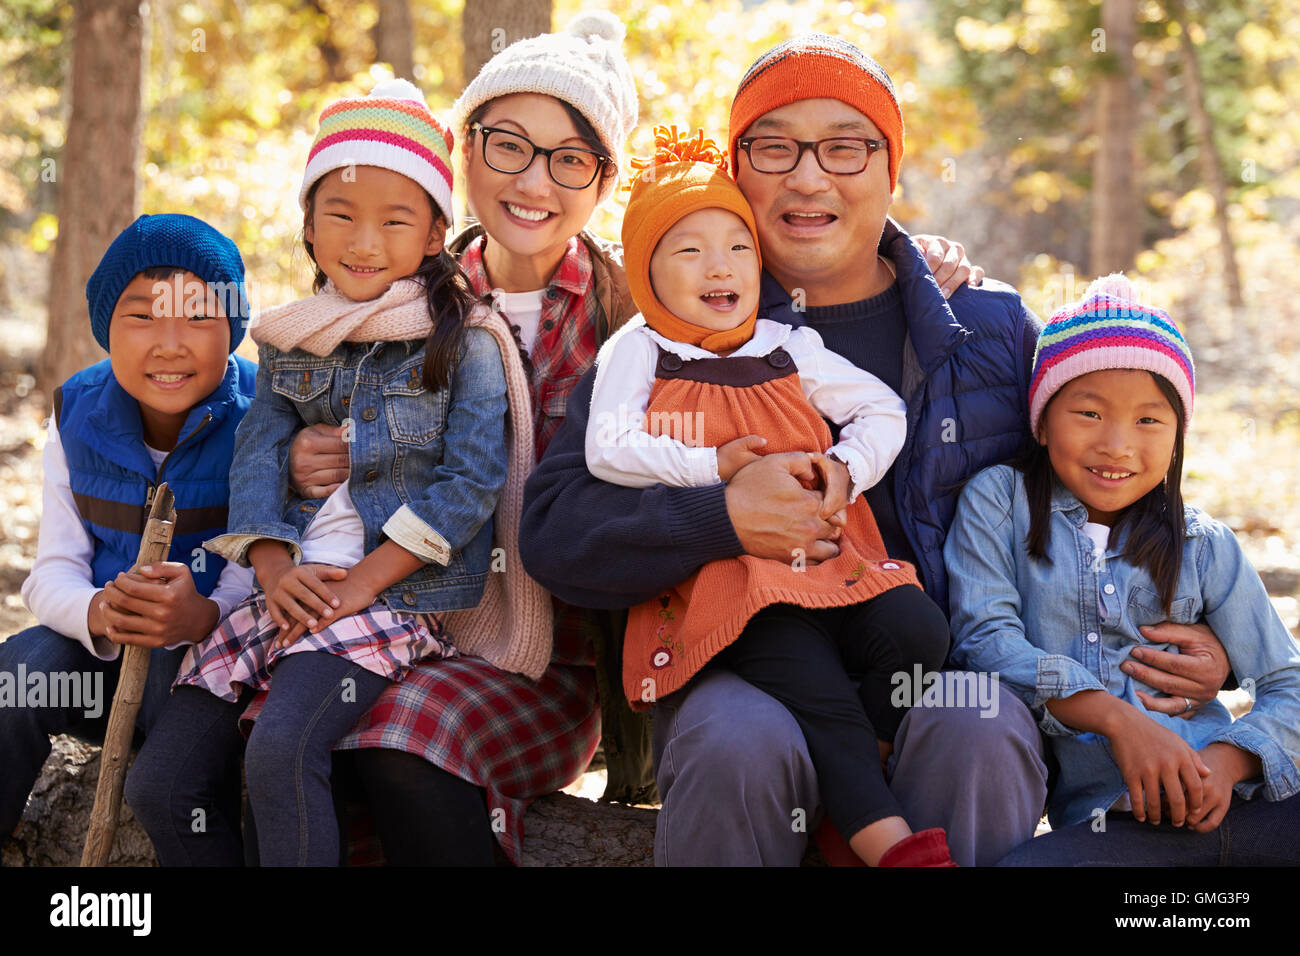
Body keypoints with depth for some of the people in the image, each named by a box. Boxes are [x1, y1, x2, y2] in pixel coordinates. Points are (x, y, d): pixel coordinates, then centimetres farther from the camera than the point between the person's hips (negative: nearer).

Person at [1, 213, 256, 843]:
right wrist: (97, 614, -30)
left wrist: (202, 617, -41)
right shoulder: (79, 415, -1)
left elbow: (260, 577, -16)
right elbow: (54, 570, -5)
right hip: (101, 646, 3)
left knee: (180, 676, -35)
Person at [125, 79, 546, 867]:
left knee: (280, 751, -30)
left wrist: (361, 583, -15)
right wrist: (275, 570, -13)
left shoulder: (463, 342, 1)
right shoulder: (289, 345, 16)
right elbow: (257, 458, 7)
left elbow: (472, 478, -8)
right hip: (294, 591, 6)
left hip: (407, 593, -6)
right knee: (158, 783, -4)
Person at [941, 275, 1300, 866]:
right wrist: (1118, 719, -16)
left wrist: (1229, 759, -9)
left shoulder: (1204, 547, 16)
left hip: (1230, 802, 3)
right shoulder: (998, 502, 12)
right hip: (1097, 824, -3)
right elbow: (985, 637, -3)